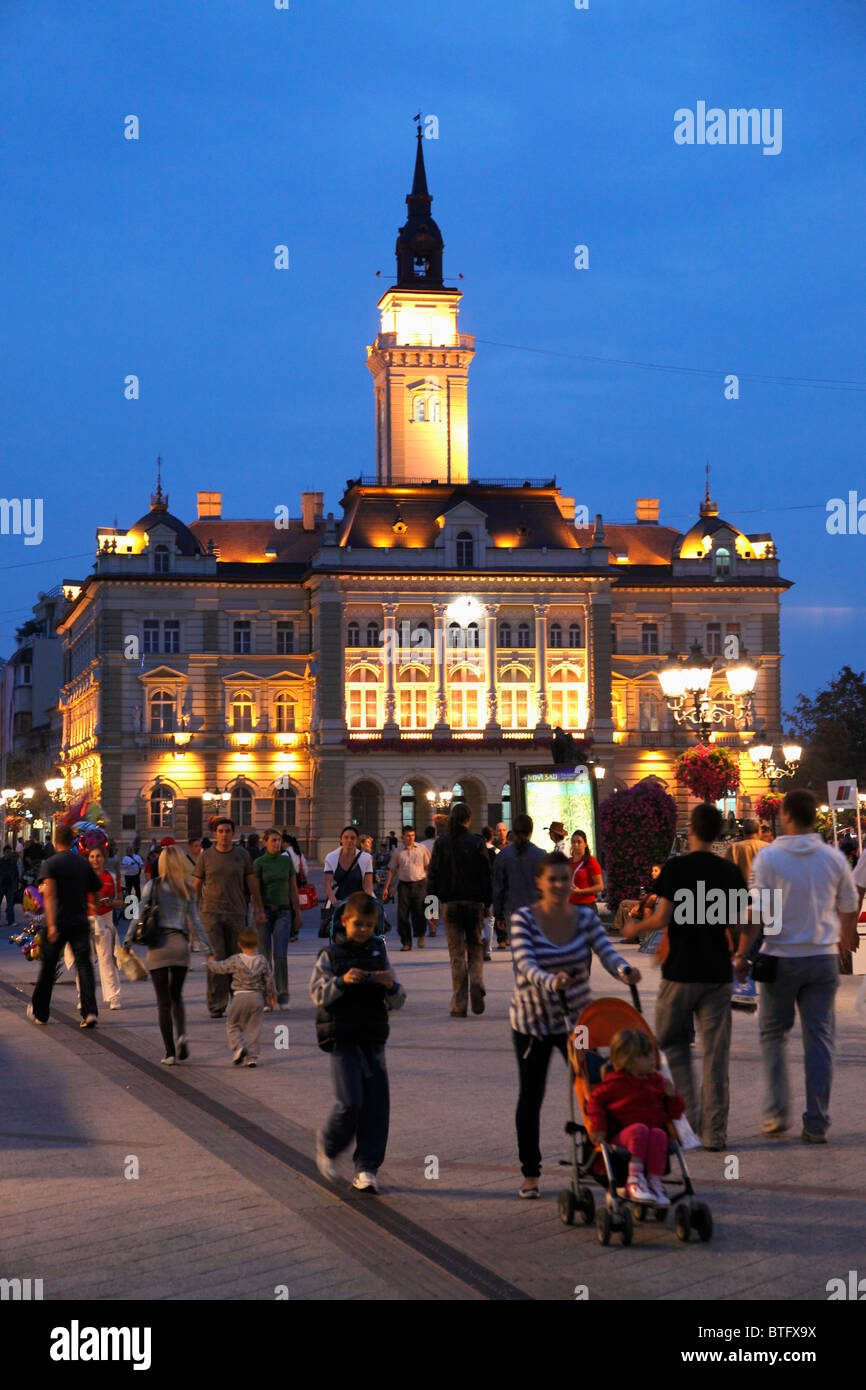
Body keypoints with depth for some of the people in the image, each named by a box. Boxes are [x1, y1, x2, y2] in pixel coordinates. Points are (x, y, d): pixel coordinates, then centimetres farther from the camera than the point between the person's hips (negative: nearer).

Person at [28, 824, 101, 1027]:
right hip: (80, 922, 2)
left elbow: (50, 894, -18)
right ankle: (89, 1012, -18)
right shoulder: (84, 863, 4)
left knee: (48, 967, 12)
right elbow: (97, 888, 11)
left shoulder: (50, 864, -7)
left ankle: (39, 1012, 24)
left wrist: (51, 924, -25)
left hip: (58, 923, -2)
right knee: (84, 965, -2)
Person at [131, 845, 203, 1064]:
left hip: (158, 946, -2)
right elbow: (195, 921, 4)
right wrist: (208, 947, 8)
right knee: (176, 997, 18)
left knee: (164, 1000, 4)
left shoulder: (153, 886, -1)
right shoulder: (187, 890, 5)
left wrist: (128, 941, 0)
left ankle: (170, 1052, 1)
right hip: (180, 944, 2)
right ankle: (181, 1034, -8)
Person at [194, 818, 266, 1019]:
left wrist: (259, 910, 7)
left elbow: (252, 883, 10)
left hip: (236, 913, 1)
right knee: (216, 959, -9)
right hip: (211, 912, -1)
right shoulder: (206, 857, 3)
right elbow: (196, 886, 9)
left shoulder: (242, 855, 5)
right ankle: (216, 1005, -7)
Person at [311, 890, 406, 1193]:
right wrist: (342, 981, -24)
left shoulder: (379, 955, 9)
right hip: (342, 1039, -3)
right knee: (350, 1103, -12)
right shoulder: (330, 955, 0)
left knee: (376, 1104, -1)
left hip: (373, 1039, 3)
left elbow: (397, 1003, 8)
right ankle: (326, 1148, 16)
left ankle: (367, 1168, 7)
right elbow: (319, 995, -7)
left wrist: (391, 986, -14)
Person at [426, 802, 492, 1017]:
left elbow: (433, 874, 0)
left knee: (457, 954, 4)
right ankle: (476, 985, -12)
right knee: (475, 948, 14)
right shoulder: (476, 842, -4)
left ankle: (459, 1005, 1)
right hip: (474, 902, -1)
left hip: (450, 903, 1)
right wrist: (487, 903, 5)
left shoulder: (441, 843, -1)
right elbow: (486, 874, -3)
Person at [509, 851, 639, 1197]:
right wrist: (552, 982, -47)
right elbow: (526, 966, -26)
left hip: (575, 1019, 2)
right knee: (531, 1097, 6)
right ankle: (530, 1173, 18)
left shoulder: (585, 917, -5)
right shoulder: (524, 919, -14)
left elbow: (606, 952, -15)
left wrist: (624, 970, -38)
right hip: (532, 1020, -2)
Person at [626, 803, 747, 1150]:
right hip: (718, 972, 3)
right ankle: (714, 1130, 4)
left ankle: (688, 1112, 3)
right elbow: (737, 922, 6)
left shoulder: (675, 868, -8)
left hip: (681, 972, -3)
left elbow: (663, 918, -11)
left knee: (672, 1042, 14)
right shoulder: (730, 871, 2)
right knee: (715, 1053, 5)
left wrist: (635, 929, 8)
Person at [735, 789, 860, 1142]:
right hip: (823, 957, 2)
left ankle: (777, 1113, 10)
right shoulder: (834, 858, 1)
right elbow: (849, 911, 11)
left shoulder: (768, 857, -8)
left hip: (781, 958, -2)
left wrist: (741, 955, -1)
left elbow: (755, 913, -10)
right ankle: (817, 1124, 4)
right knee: (819, 1039, 5)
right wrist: (848, 941, 30)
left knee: (773, 1034, 14)